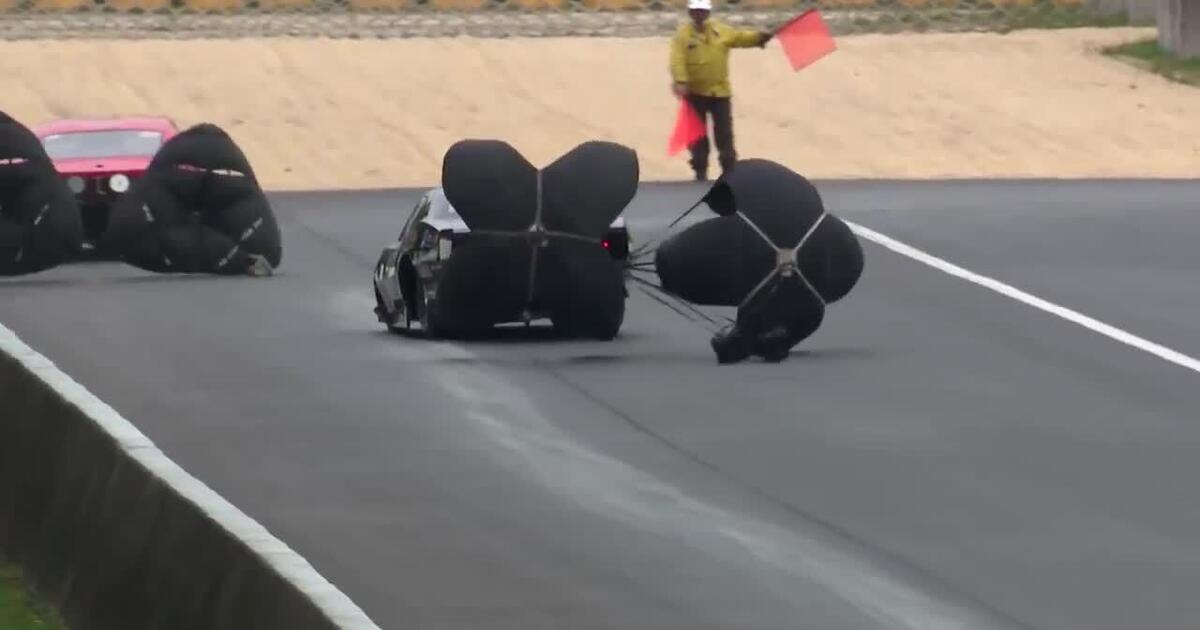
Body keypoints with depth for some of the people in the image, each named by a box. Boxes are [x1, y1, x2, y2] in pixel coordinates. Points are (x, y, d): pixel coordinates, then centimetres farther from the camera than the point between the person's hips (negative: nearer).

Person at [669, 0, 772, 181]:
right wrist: (680, 82, -29)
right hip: (695, 92, -2)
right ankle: (700, 172, 14)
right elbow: (678, 60, -16)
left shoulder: (721, 31, 4)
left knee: (724, 133, 4)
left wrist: (760, 36, -16)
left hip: (720, 91, 2)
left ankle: (729, 171, 10)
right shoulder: (683, 34, -8)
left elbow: (741, 37, 3)